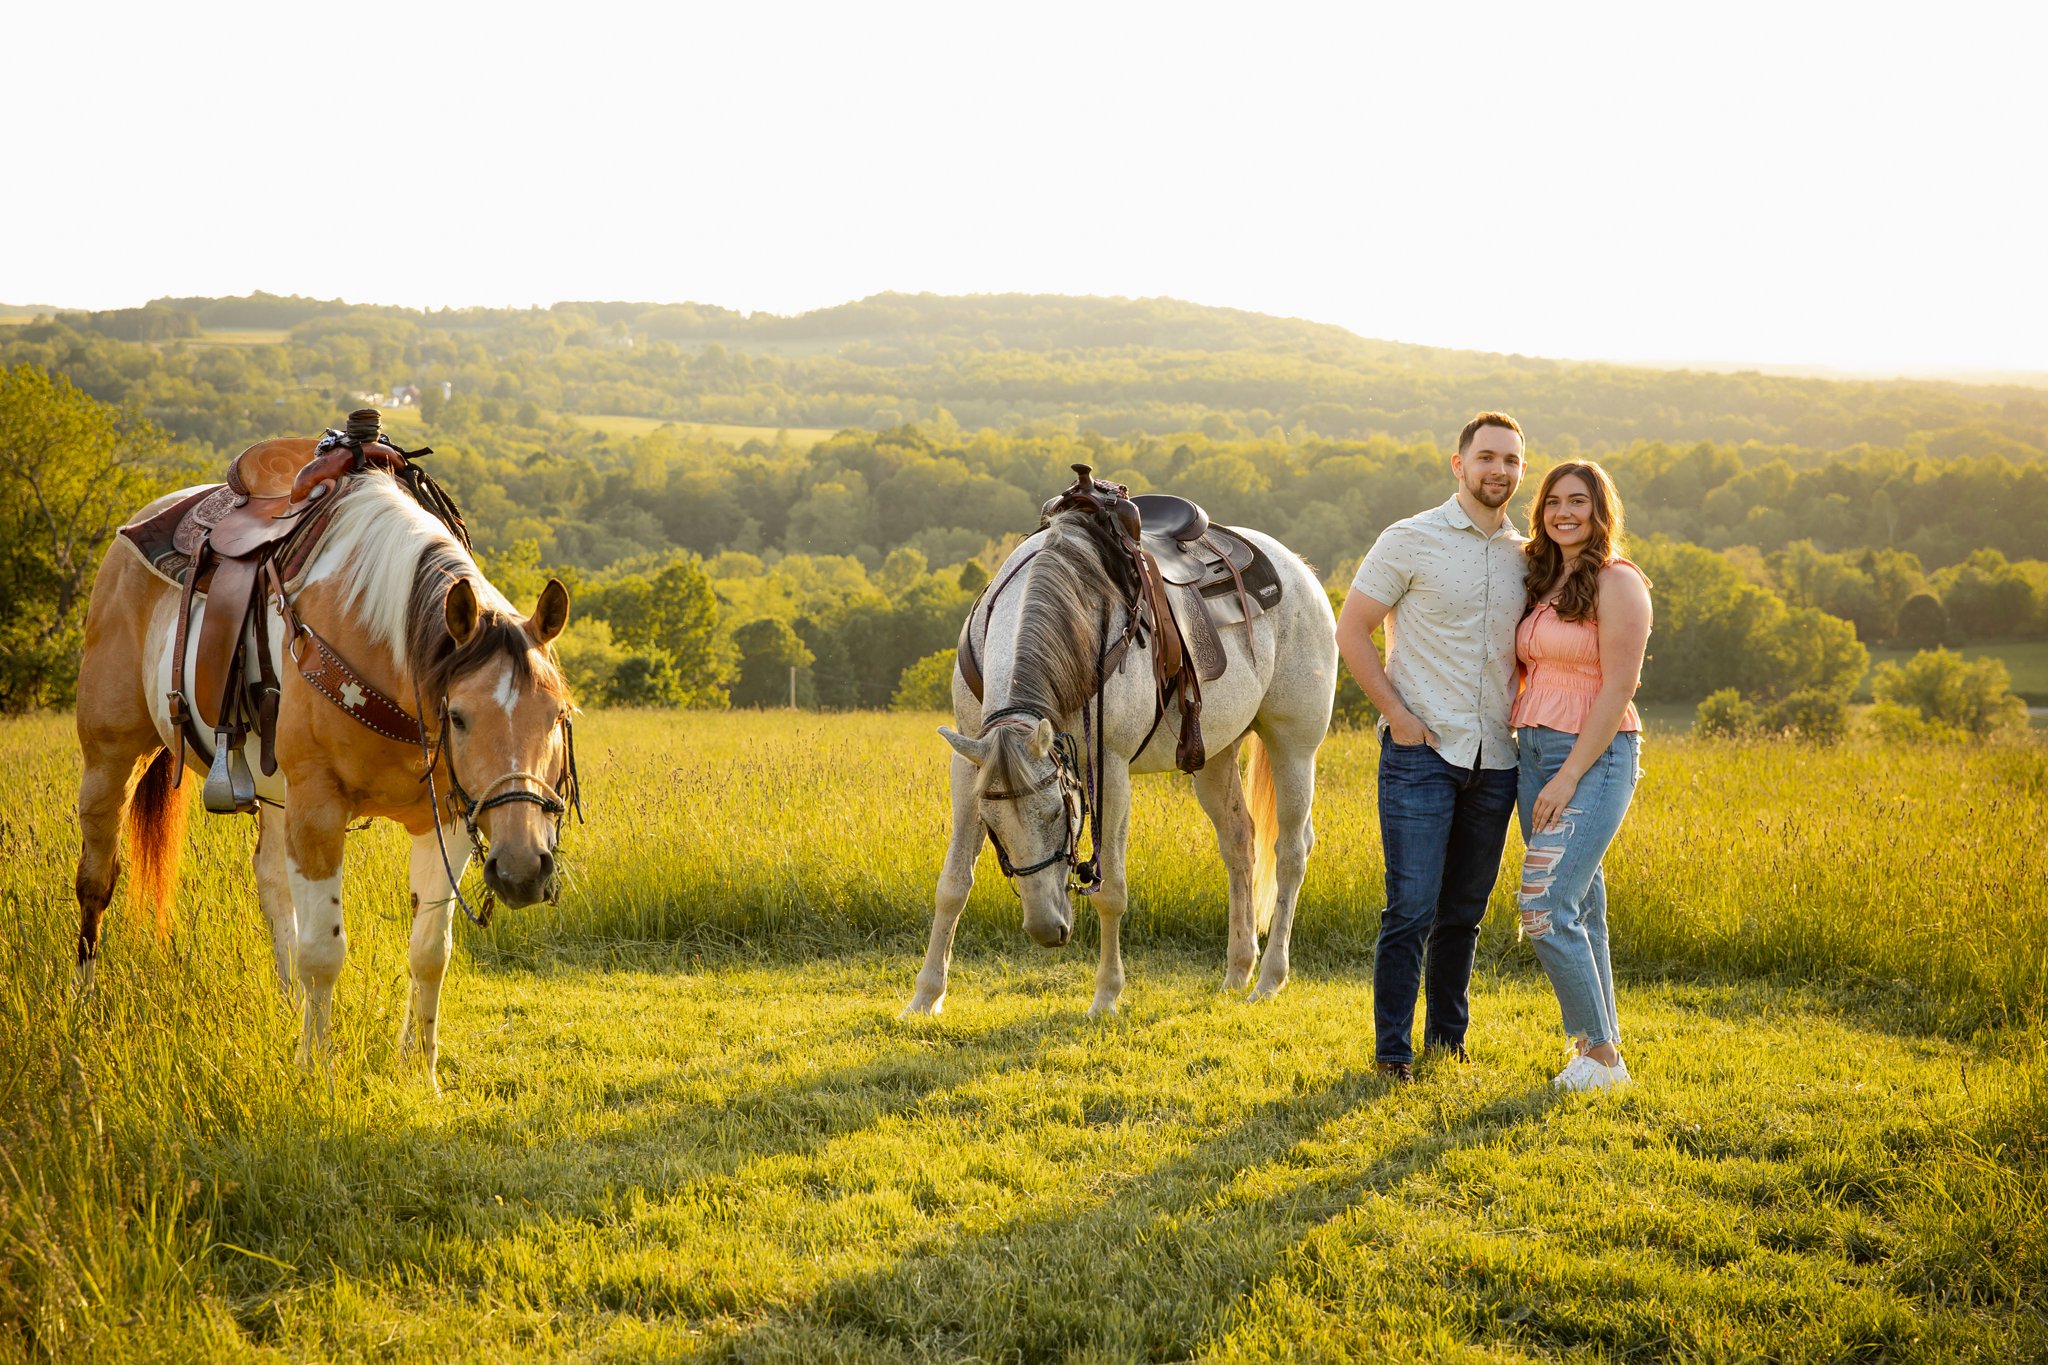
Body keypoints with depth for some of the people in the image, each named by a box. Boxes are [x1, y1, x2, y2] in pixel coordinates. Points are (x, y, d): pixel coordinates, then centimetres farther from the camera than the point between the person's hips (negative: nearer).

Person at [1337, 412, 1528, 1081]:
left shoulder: (1525, 556, 10)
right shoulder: (1410, 541, -5)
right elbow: (1351, 630, -4)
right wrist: (1397, 714, -10)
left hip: (1495, 760, 5)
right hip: (1422, 752, -5)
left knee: (1464, 912, 12)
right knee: (1412, 908, -8)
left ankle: (1448, 1041, 23)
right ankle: (1392, 1053, 0)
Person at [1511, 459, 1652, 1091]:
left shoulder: (1617, 583, -10)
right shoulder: (1542, 582, 14)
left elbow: (1618, 689, -15)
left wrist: (1570, 775, -17)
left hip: (1592, 756, -7)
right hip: (1533, 751, 7)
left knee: (1546, 909, -14)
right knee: (1578, 906, 9)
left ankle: (1602, 1054, -4)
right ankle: (1596, 1044, 16)